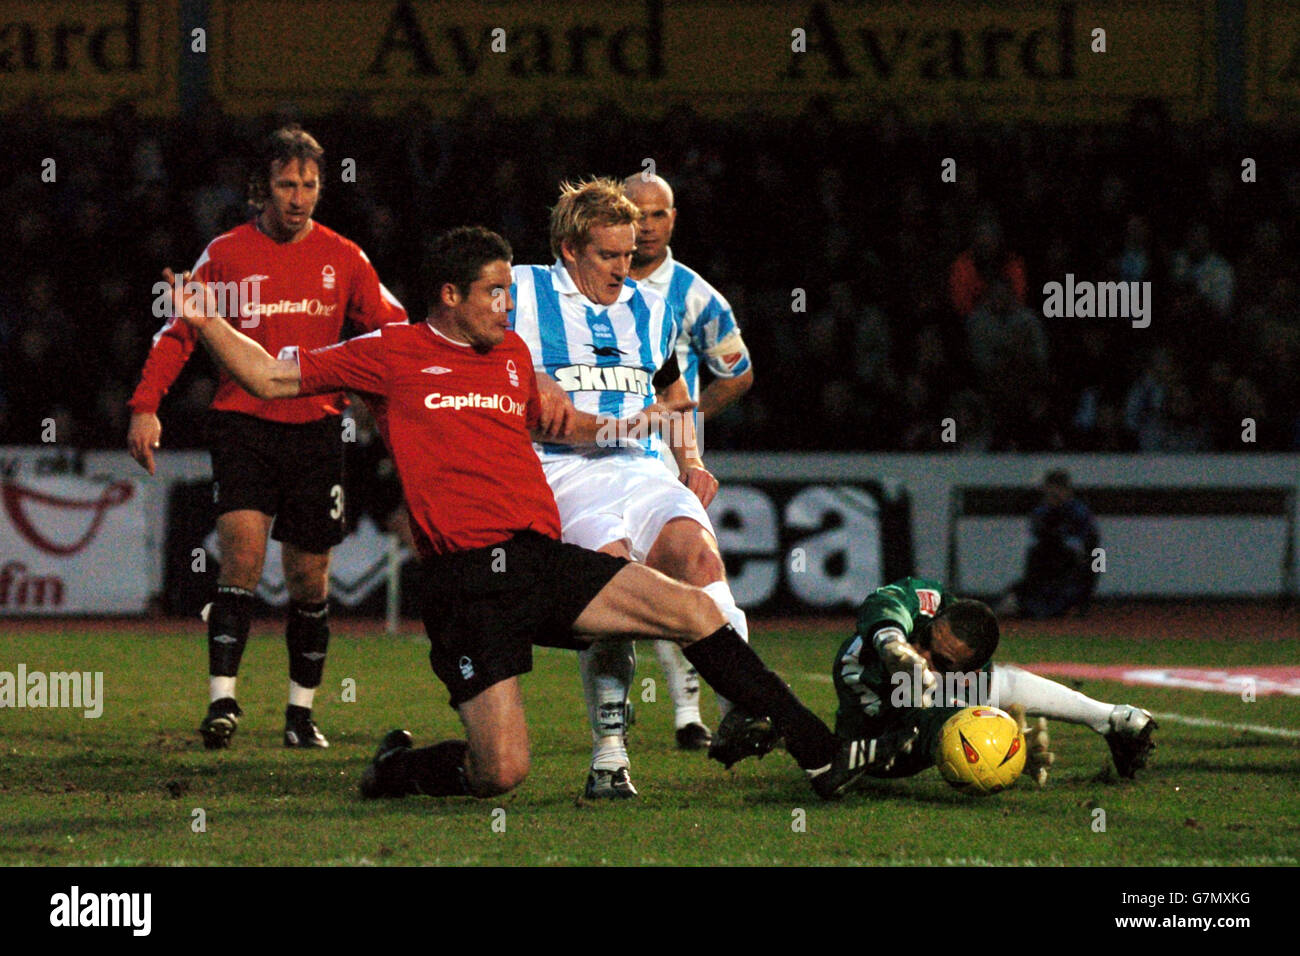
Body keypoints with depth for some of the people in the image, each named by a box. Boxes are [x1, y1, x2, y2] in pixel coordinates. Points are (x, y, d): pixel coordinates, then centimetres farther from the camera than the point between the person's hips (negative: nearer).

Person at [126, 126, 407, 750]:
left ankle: (301, 714, 20)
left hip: (316, 429, 2)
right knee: (242, 553, -19)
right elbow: (178, 334, 6)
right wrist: (146, 406, -6)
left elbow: (391, 329, 12)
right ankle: (221, 703, -20)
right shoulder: (226, 254, 3)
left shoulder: (343, 258, 7)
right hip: (243, 423, -2)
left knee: (310, 579, 6)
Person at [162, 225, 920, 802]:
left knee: (695, 610, -12)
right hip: (467, 577, -5)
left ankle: (822, 755, -9)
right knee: (502, 773, -14)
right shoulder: (394, 355, 2)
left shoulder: (512, 353, 18)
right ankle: (397, 766, 19)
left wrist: (636, 425, 27)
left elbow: (552, 422, 37)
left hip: (544, 558, 5)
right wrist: (205, 322, -3)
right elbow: (270, 377, 7)